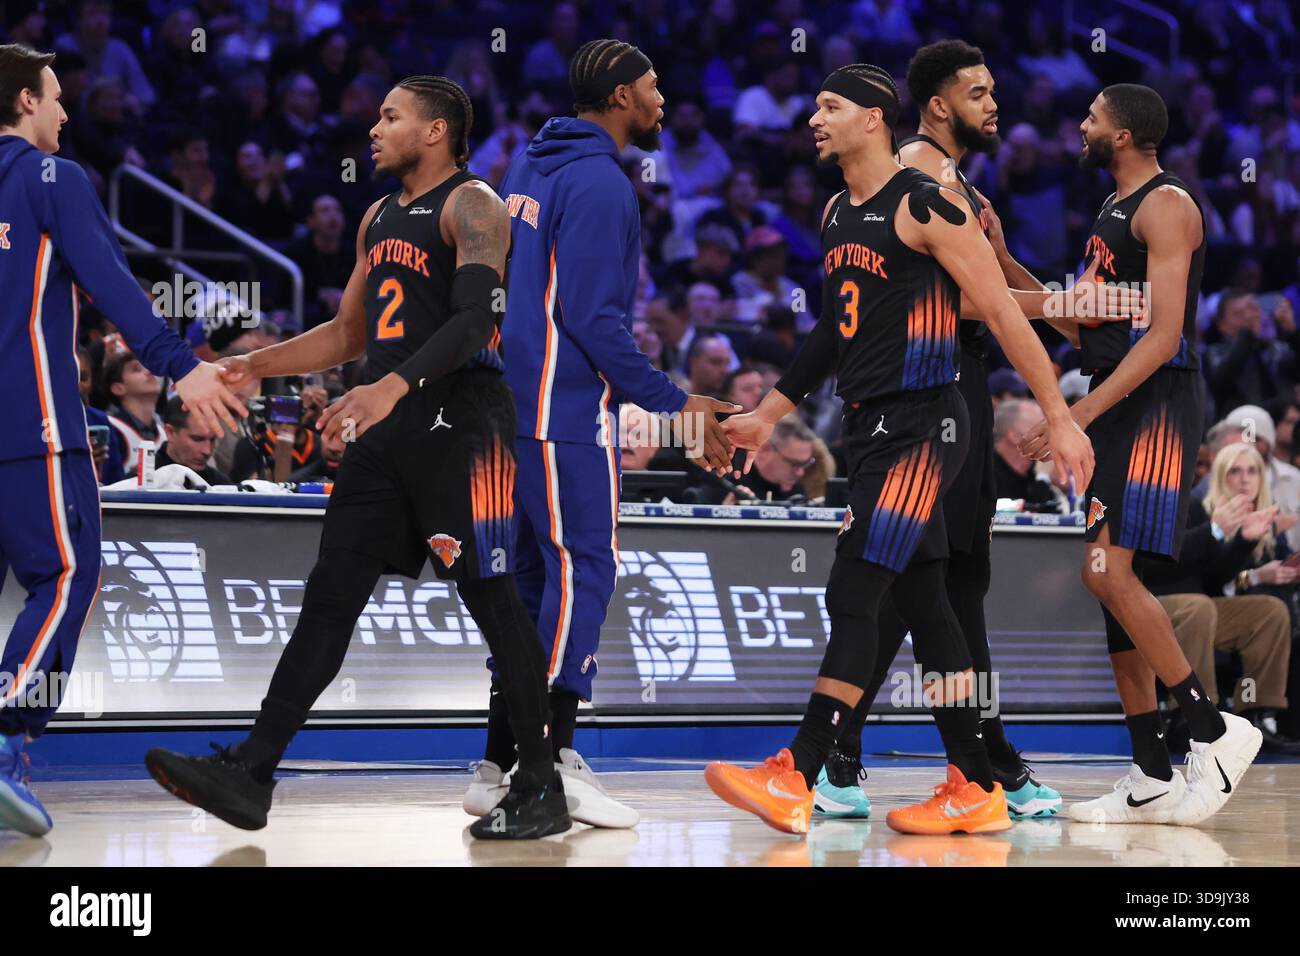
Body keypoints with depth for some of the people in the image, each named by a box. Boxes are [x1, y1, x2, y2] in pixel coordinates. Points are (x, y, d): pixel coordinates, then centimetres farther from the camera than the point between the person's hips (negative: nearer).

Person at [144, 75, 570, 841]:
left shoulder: (471, 205, -7)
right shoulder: (381, 217, 20)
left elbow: (472, 318, -21)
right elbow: (350, 333, 29)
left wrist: (394, 386, -35)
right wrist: (259, 365, 20)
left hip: (462, 424, -8)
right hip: (392, 429, 8)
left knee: (492, 599, -5)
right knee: (331, 593, 3)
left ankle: (543, 791, 3)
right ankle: (250, 776, 0)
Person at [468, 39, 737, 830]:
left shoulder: (531, 166, 17)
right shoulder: (599, 183, -13)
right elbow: (594, 318, -19)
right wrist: (675, 401, -13)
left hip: (518, 401, 10)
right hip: (569, 408, -10)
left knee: (534, 574, 11)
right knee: (584, 571, -8)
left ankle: (500, 766, 12)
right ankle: (554, 760, -11)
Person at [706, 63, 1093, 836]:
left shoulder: (928, 207, -12)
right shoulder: (837, 215, 14)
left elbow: (1004, 315, -12)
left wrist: (1061, 420, -14)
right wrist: (769, 415, 27)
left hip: (922, 429, -9)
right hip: (871, 426, 9)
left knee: (853, 595, -14)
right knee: (925, 605, 9)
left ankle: (795, 782, -17)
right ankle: (977, 791, 14)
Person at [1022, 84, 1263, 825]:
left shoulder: (1166, 206, -11)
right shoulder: (1116, 209, 19)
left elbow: (1163, 334, -19)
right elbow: (1085, 320, 25)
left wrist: (1081, 414, -24)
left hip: (1157, 406, -10)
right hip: (1114, 409, 10)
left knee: (1111, 573, -17)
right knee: (1112, 580, 6)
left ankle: (1216, 730, -8)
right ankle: (1153, 780, 8)